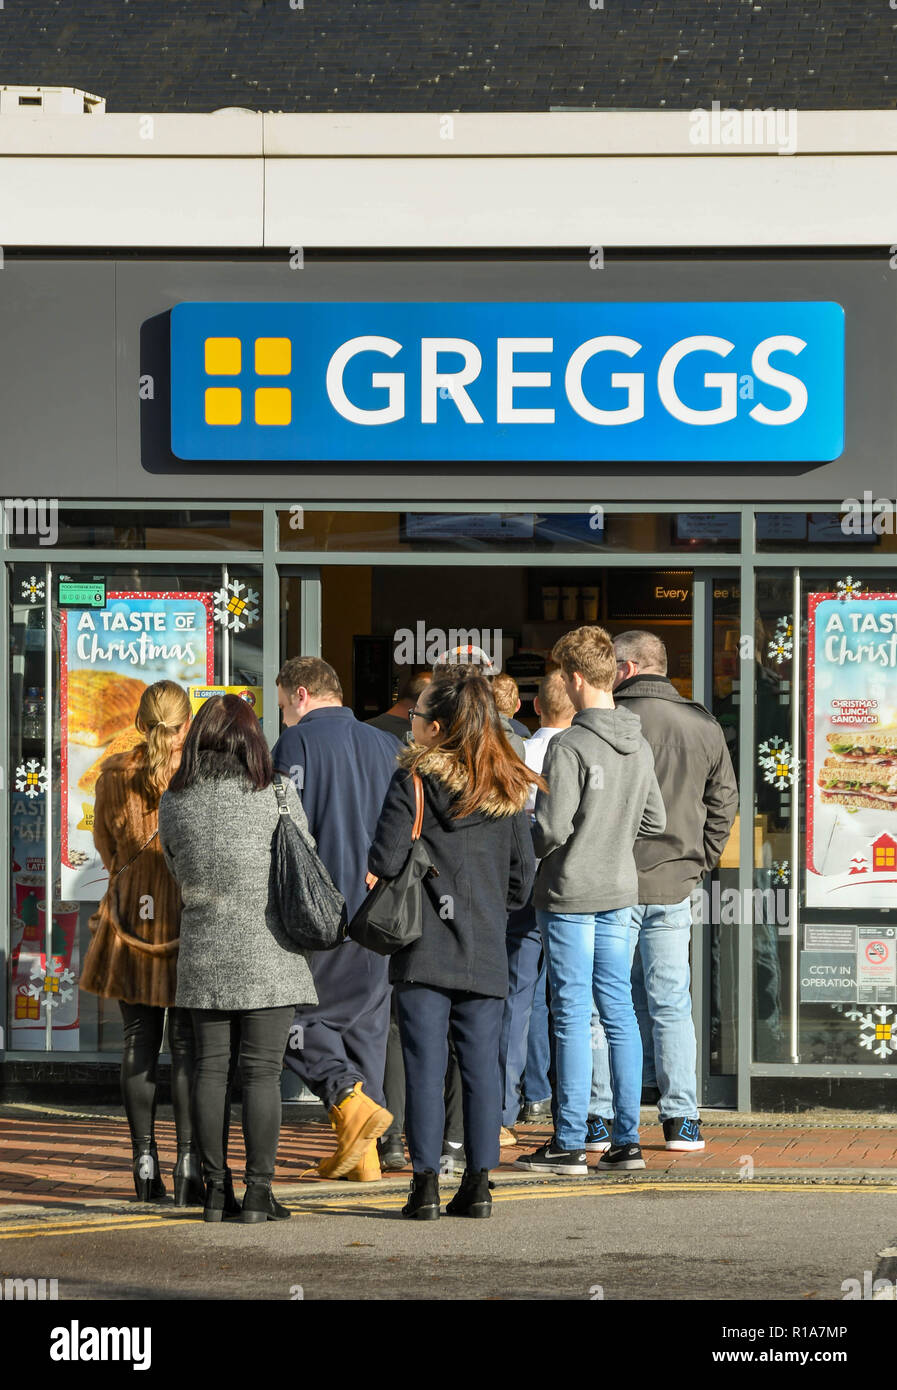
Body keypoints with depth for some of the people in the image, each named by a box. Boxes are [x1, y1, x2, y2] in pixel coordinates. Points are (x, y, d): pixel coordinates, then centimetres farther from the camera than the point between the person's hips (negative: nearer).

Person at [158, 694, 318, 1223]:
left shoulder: (174, 802, 2)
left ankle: (217, 1190, 7)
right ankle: (259, 1191, -2)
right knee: (263, 1071, -1)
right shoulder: (276, 794, -6)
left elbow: (178, 871, 11)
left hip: (204, 951, 3)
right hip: (268, 950, -3)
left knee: (212, 1069, 7)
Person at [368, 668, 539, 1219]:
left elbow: (384, 862, -10)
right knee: (482, 1064, 6)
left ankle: (427, 1182, 0)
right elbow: (523, 874, 7)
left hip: (424, 950, -3)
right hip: (487, 952, 3)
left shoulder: (412, 782, -7)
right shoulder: (511, 791, 5)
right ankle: (479, 1182, 6)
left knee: (425, 1065, 0)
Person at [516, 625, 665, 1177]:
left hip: (570, 893, -7)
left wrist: (523, 840, 2)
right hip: (620, 891, 7)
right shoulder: (639, 745, 6)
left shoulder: (569, 746, -16)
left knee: (572, 1016, -3)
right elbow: (655, 820, 13)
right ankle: (626, 1140, 10)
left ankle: (570, 1143, 1)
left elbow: (552, 829, -18)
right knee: (619, 1011, 9)